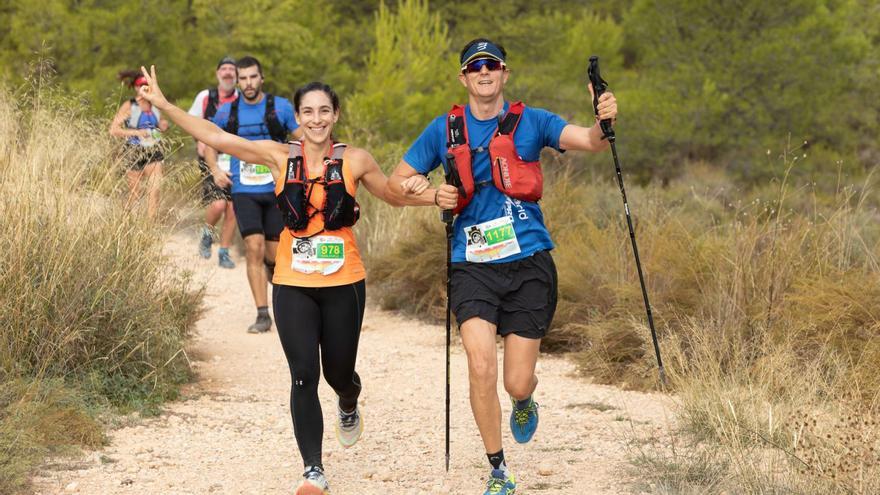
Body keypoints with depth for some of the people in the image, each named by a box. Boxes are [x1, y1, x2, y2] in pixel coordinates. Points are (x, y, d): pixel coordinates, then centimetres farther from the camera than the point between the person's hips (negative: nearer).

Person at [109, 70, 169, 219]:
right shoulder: (129, 106, -7)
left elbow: (161, 124, 24)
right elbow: (113, 130, -11)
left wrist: (163, 126, -1)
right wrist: (136, 132, -21)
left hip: (153, 152, 3)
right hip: (134, 153, -3)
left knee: (154, 190, -11)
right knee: (135, 195, 5)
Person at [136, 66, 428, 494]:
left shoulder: (354, 161, -1)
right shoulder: (281, 157, -2)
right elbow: (216, 138, -6)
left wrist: (415, 186, -9)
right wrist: (163, 105, -12)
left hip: (343, 284, 0)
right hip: (293, 286, 0)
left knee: (339, 372, 11)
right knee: (303, 375, -8)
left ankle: (348, 407, 50)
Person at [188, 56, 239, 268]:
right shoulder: (205, 97, 1)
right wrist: (200, 141, -3)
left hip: (235, 161, 2)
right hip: (211, 160, -1)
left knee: (232, 209, 2)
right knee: (217, 204, -18)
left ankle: (224, 253, 17)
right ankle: (207, 234, 12)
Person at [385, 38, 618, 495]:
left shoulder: (530, 122, 4)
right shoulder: (444, 130, 6)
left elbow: (589, 141, -12)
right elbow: (394, 186, 12)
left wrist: (605, 122, -34)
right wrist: (433, 196, -7)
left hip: (528, 262, 0)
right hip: (473, 265, 0)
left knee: (517, 384, 0)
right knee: (481, 366, -18)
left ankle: (525, 401, 40)